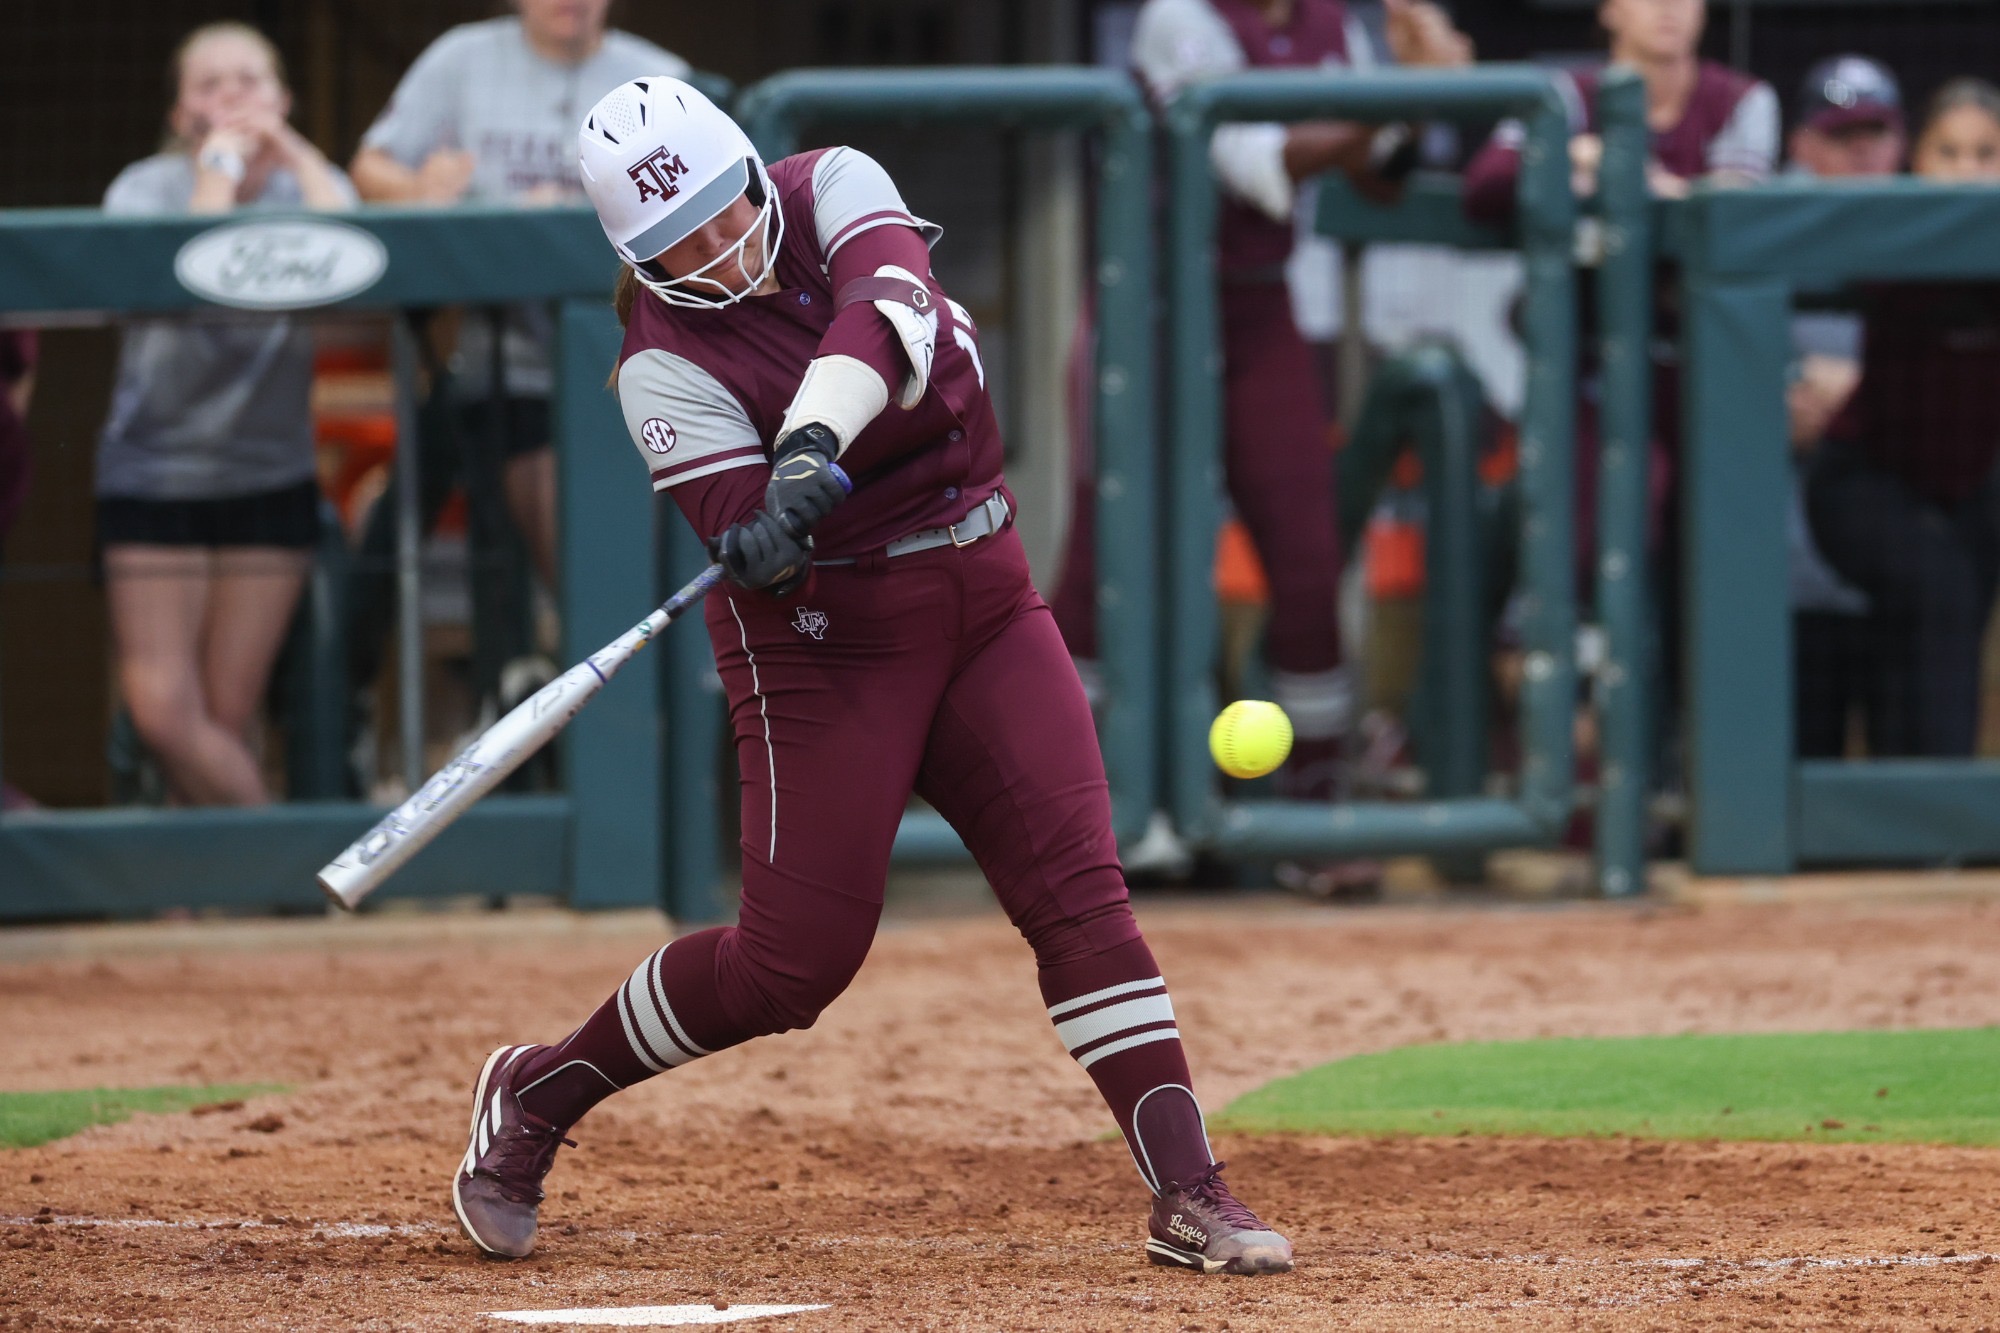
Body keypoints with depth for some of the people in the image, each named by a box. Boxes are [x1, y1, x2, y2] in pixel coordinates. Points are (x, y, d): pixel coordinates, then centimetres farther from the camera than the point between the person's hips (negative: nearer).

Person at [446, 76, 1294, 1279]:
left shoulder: (835, 189, -4)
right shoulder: (666, 365, -13)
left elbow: (884, 308, -26)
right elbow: (752, 546, -23)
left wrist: (817, 442, -42)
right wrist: (768, 539, -48)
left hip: (986, 602, 4)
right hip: (827, 642, -4)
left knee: (1079, 886, -7)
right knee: (796, 958, -3)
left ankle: (1189, 1195, -10)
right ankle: (539, 1094, 18)